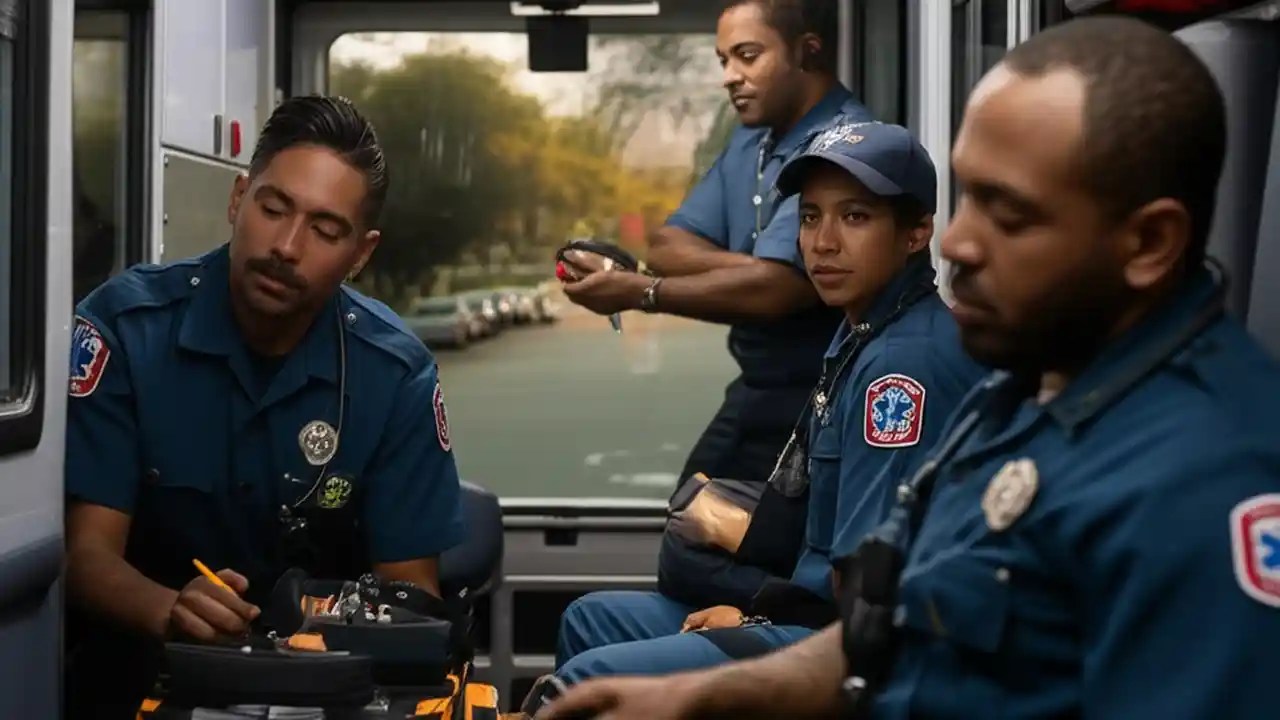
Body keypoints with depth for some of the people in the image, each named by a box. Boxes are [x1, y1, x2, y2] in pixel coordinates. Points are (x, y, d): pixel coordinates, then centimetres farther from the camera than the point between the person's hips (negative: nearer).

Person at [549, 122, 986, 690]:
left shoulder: (908, 360, -21)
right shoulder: (861, 335, 11)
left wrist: (759, 612, -9)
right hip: (823, 609, 11)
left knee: (590, 679, -17)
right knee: (590, 621, 20)